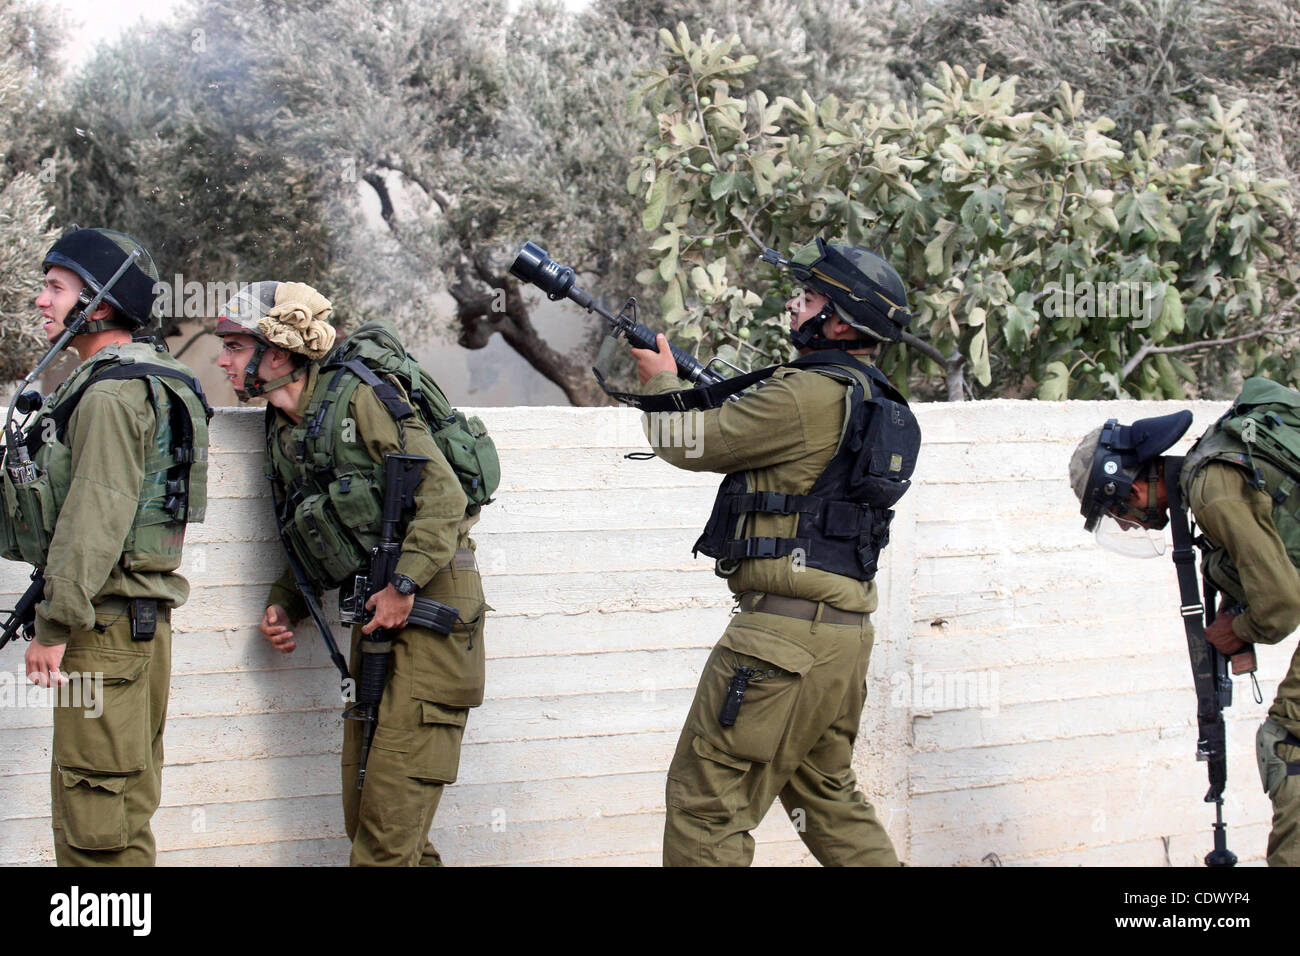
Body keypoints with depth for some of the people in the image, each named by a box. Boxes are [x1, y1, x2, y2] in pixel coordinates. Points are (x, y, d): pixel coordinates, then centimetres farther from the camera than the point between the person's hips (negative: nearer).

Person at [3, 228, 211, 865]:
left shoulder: (111, 395, -14)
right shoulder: (135, 382, 18)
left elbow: (96, 520, -21)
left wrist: (56, 625, -19)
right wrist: (56, 611, 23)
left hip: (107, 623, -11)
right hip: (140, 619, 11)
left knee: (93, 809, -9)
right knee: (123, 805, 14)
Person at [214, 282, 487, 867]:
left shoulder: (358, 398, -12)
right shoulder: (281, 432, 13)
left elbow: (442, 492, -19)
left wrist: (403, 586, -22)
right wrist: (284, 604, 8)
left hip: (431, 600, -9)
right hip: (375, 607, 9)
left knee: (391, 805, -12)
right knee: (363, 808, 9)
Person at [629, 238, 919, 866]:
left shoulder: (806, 397, -16)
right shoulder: (872, 401, 14)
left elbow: (689, 443, -6)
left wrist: (661, 383, 12)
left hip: (788, 635, -10)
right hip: (845, 632, 10)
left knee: (707, 803, -4)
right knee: (828, 796, 21)